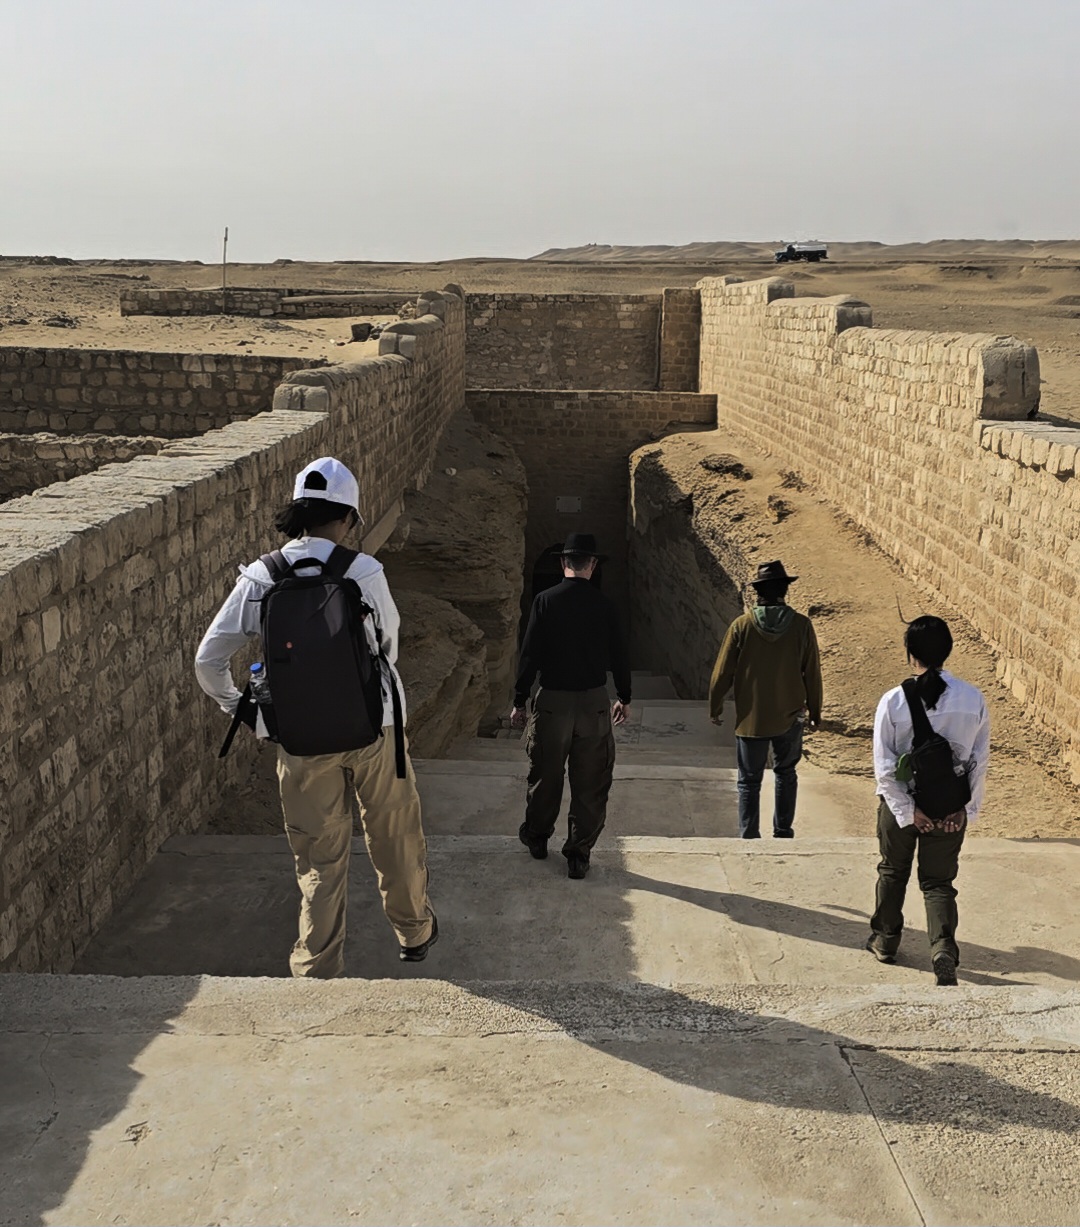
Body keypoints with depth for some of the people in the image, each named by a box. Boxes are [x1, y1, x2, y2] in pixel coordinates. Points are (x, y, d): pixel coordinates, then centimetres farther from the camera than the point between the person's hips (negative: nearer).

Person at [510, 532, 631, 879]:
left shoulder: (545, 600, -7)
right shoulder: (604, 604, -3)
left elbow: (530, 654, -7)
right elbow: (618, 655, 3)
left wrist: (520, 701, 2)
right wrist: (624, 698, 18)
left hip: (552, 700, 0)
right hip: (594, 701, 0)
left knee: (545, 774, 17)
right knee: (590, 782, 8)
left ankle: (537, 836, 35)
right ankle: (579, 853, 12)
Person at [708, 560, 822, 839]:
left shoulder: (742, 626, -11)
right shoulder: (801, 625, -9)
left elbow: (722, 672, -5)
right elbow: (812, 673, -2)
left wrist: (715, 708, 10)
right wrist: (815, 712, 12)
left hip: (751, 718, -1)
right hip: (789, 716, 1)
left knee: (750, 781, 9)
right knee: (785, 773, 21)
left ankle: (749, 837, 11)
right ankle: (783, 832, 25)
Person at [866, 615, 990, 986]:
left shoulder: (894, 701, -17)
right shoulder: (973, 700, -10)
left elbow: (885, 767, -16)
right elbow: (980, 761, -5)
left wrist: (908, 810, -9)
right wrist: (968, 808, 2)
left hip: (900, 804, -1)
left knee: (893, 873, 20)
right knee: (939, 882, 13)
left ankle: (885, 940, 36)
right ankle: (944, 951, -5)